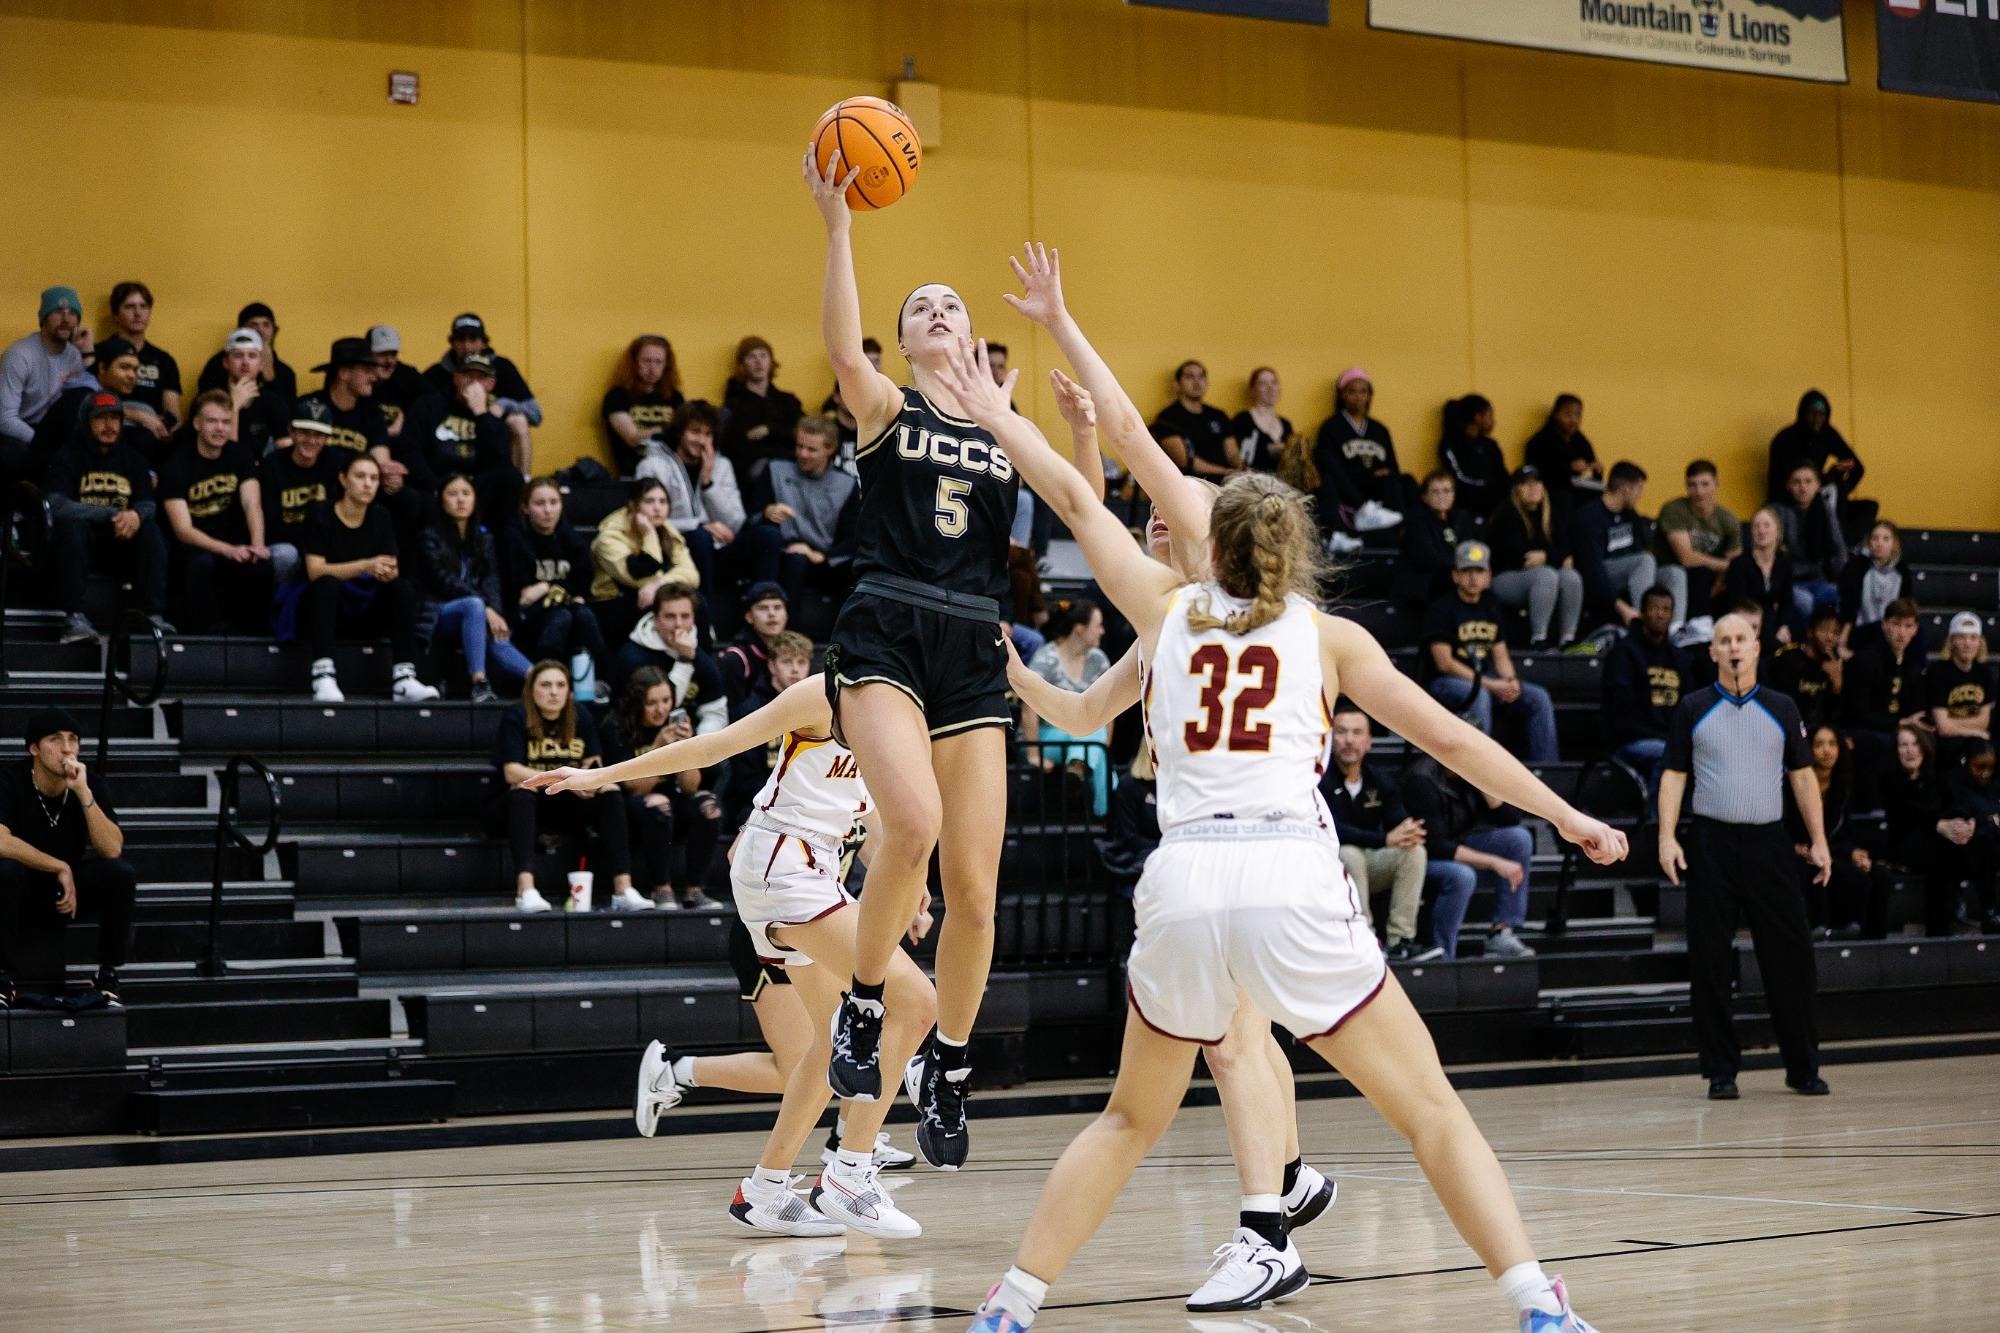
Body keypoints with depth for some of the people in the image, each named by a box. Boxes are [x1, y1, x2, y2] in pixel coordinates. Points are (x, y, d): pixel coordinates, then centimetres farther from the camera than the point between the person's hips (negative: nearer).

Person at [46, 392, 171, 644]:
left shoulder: (133, 460, 13)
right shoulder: (70, 458, 1)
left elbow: (148, 505, 1)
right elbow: (56, 505, -16)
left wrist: (136, 515, -26)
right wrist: (113, 514, -20)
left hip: (120, 543, 3)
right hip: (80, 543, -3)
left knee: (150, 529, -25)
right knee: (72, 523, -33)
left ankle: (154, 615, -34)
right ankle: (74, 618, -38)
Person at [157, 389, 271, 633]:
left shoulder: (238, 455, 3)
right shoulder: (177, 465, -9)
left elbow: (252, 505, -10)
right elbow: (183, 530, -16)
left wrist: (257, 545, -31)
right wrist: (228, 550, -31)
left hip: (233, 543, 3)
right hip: (192, 547, -3)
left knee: (261, 564, -28)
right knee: (202, 563, -37)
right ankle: (197, 636, -23)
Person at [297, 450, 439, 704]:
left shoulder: (380, 519, 8)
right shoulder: (321, 517, -7)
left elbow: (392, 570, 2)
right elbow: (315, 571, -18)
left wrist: (388, 572, -24)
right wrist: (367, 566, -28)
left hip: (366, 611, 4)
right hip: (328, 607, -4)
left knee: (403, 587, -21)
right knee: (327, 584, -35)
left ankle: (404, 679, -32)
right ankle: (323, 676, -45)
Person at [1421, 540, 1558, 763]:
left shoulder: (1491, 607, 14)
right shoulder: (1441, 609, -7)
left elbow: (1501, 655, 16)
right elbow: (1444, 663, -14)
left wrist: (1511, 681, -8)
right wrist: (1490, 685, -18)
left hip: (1486, 680, 7)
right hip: (1447, 683, -7)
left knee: (1538, 697, -10)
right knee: (1479, 695, -38)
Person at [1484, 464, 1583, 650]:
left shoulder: (1554, 516, 15)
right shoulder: (1506, 516, -3)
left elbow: (1565, 549, 6)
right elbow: (1516, 554, -14)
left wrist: (1545, 556, -16)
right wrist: (1555, 557, -11)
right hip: (1505, 578, -6)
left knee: (1572, 577, -25)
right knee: (1546, 575, -35)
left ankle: (1568, 639, -27)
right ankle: (1538, 639, -36)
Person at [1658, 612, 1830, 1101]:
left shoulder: (1781, 708, 10)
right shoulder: (1693, 709, 6)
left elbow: (1802, 775, 12)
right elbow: (1674, 774, 5)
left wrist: (1818, 840, 5)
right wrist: (1667, 837, -6)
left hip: (1768, 842, 1)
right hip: (1711, 844, -1)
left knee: (1790, 956, 0)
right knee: (1710, 962, -1)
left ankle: (1803, 1068, 10)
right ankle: (1721, 1071, 7)